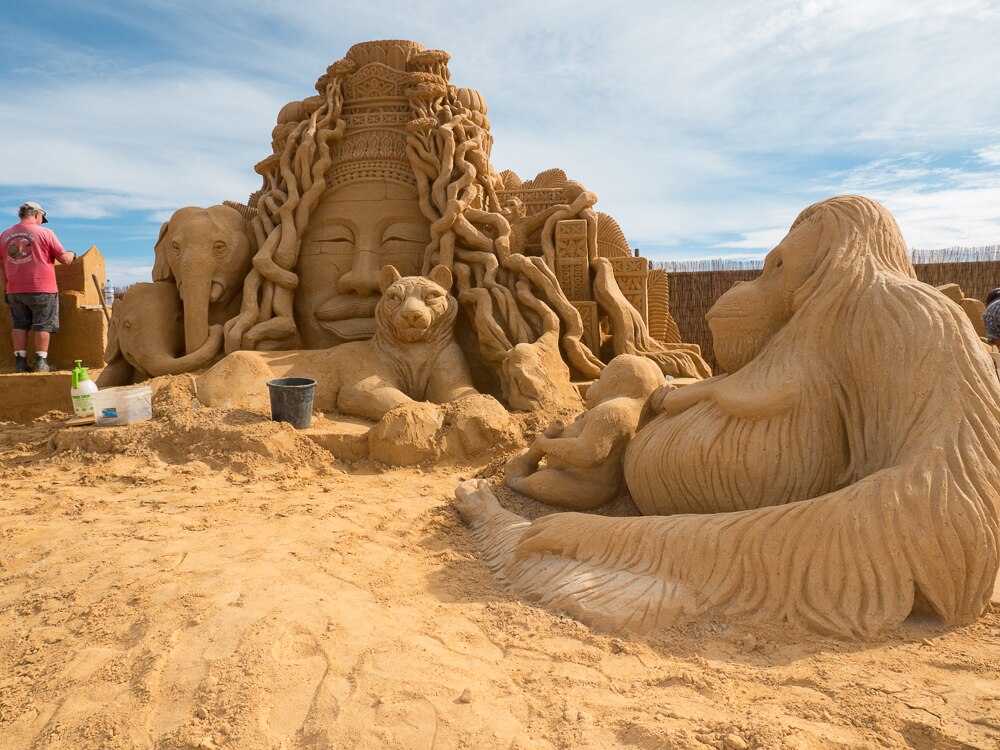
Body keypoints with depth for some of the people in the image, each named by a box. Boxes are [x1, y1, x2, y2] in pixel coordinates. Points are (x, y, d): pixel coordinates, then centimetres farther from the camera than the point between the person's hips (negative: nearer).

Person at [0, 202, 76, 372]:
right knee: (43, 325, 1)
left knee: (19, 325, 10)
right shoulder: (44, 232, -5)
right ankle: (41, 362, -1)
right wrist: (72, 255, 17)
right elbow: (64, 258, -5)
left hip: (14, 290, 4)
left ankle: (20, 361, 10)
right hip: (41, 289, -4)